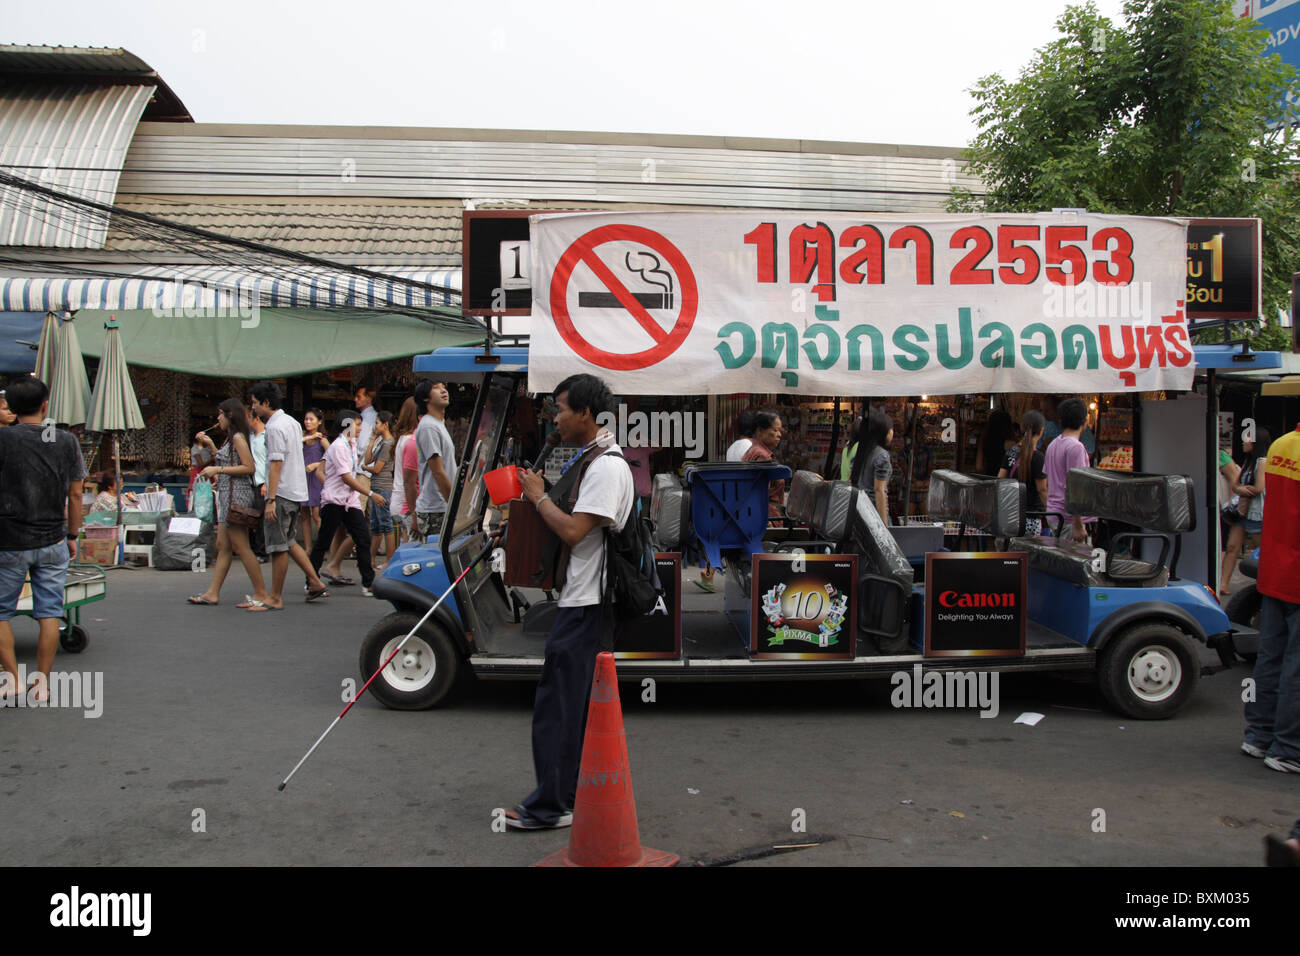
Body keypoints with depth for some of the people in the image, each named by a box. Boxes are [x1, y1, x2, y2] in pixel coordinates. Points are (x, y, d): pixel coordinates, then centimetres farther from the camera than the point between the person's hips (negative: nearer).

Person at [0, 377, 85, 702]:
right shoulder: (67, 441, 0)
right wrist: (72, 535, 14)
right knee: (49, 614, 7)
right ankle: (41, 684, 12)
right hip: (53, 543, 3)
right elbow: (75, 495, 5)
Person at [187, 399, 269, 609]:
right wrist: (210, 445, 21)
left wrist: (217, 470, -17)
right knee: (223, 547, 11)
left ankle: (261, 594, -4)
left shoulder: (238, 437, -11)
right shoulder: (230, 438, 18)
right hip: (228, 496, 10)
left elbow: (249, 467, -18)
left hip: (237, 495, -10)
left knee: (241, 547, -8)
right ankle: (212, 593, 16)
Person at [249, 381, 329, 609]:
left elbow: (275, 464, -20)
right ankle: (316, 583, 18)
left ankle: (275, 598, 4)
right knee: (289, 542, 18)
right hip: (298, 492, 9)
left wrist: (271, 500, -21)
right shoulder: (293, 423, 14)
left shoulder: (274, 427, -14)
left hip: (282, 494, -9)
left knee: (278, 546, -2)